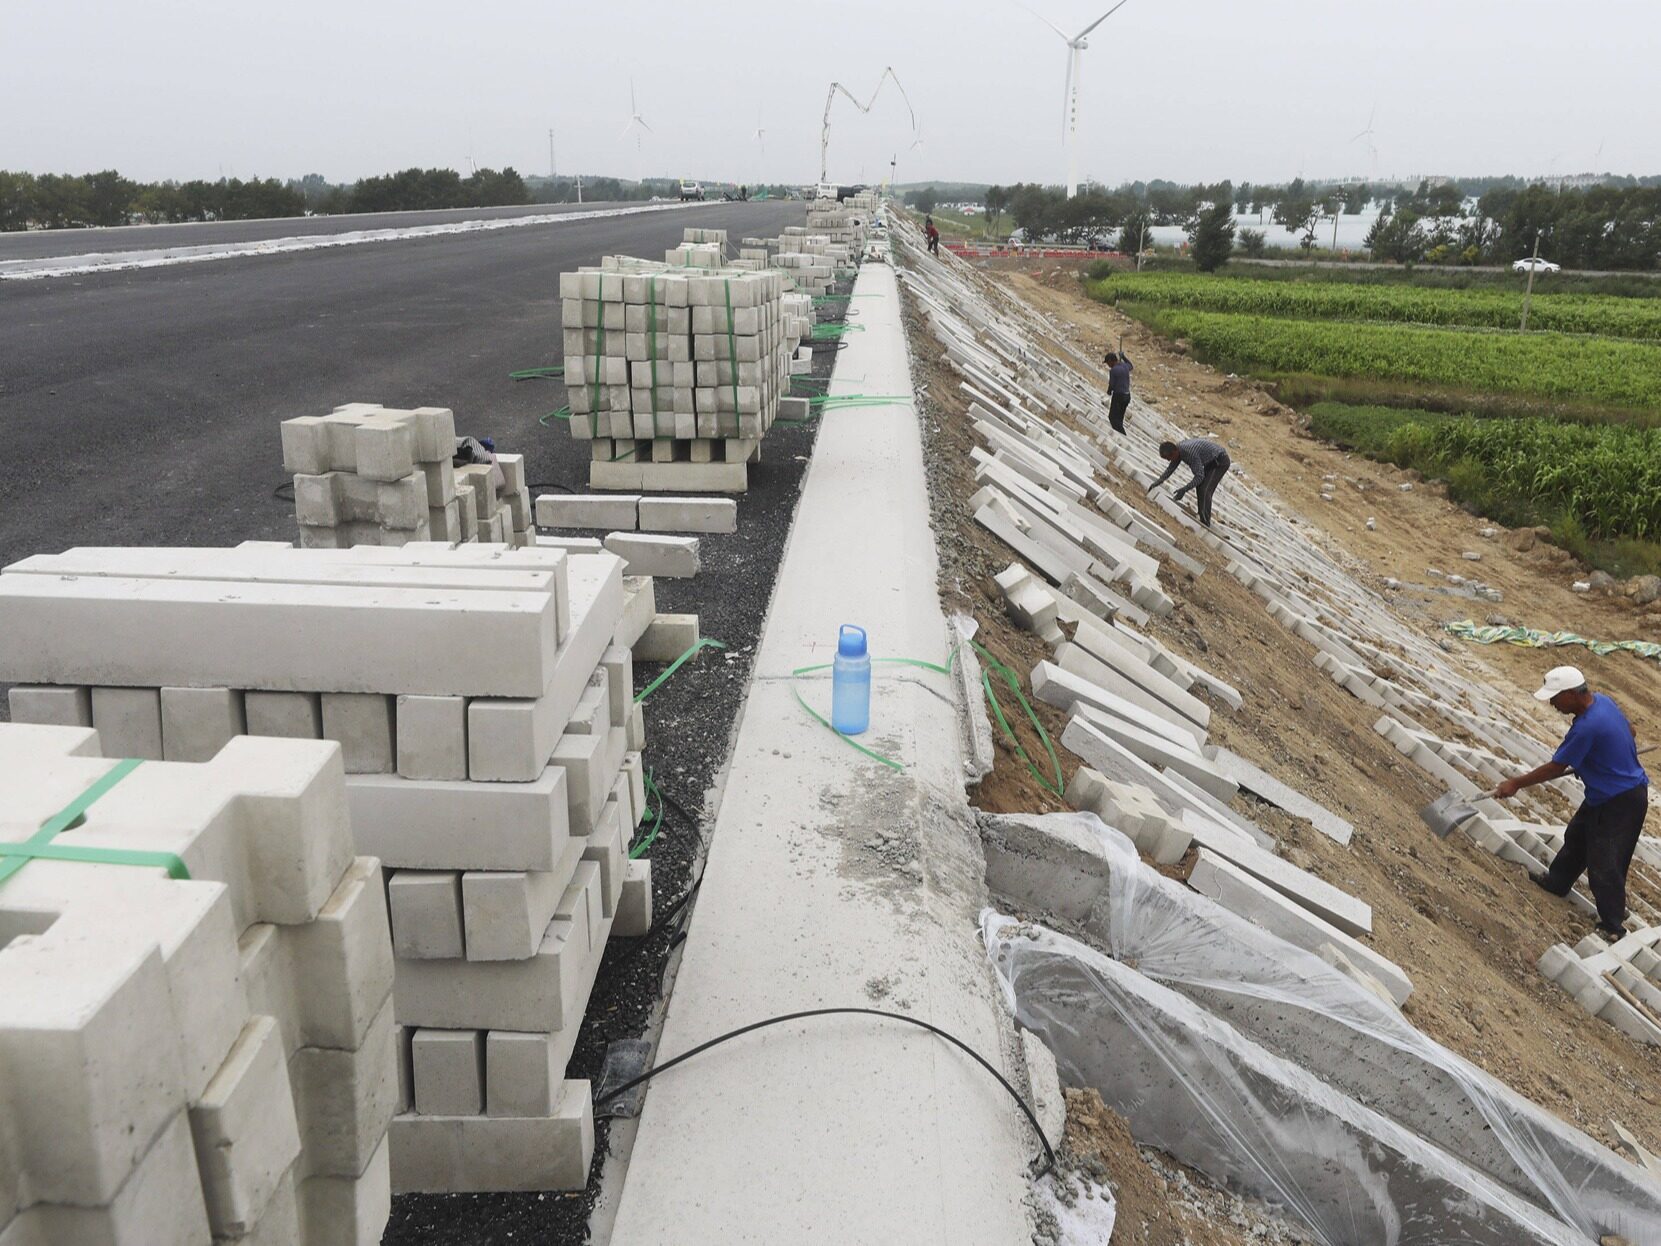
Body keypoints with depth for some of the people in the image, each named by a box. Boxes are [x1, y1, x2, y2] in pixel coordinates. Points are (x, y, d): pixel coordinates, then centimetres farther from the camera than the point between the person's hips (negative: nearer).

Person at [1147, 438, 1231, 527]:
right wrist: (1158, 482, -4)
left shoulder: (1190, 453, -36)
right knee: (1200, 489, 9)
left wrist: (1184, 490, -38)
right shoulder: (1178, 448, -8)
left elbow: (1199, 476, -32)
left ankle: (1205, 524, -11)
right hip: (1212, 461, 9)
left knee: (1204, 491, -15)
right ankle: (1203, 520, 15)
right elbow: (1171, 468, 5)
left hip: (1221, 461, -9)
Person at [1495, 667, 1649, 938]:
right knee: (1576, 837, 25)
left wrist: (1516, 784, -10)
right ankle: (1557, 881, 45)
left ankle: (1613, 925, 14)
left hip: (1619, 803, -10)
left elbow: (1555, 768, -21)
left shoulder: (1586, 727, -31)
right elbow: (1631, 733, 15)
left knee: (1604, 864, 0)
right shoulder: (1602, 701, -3)